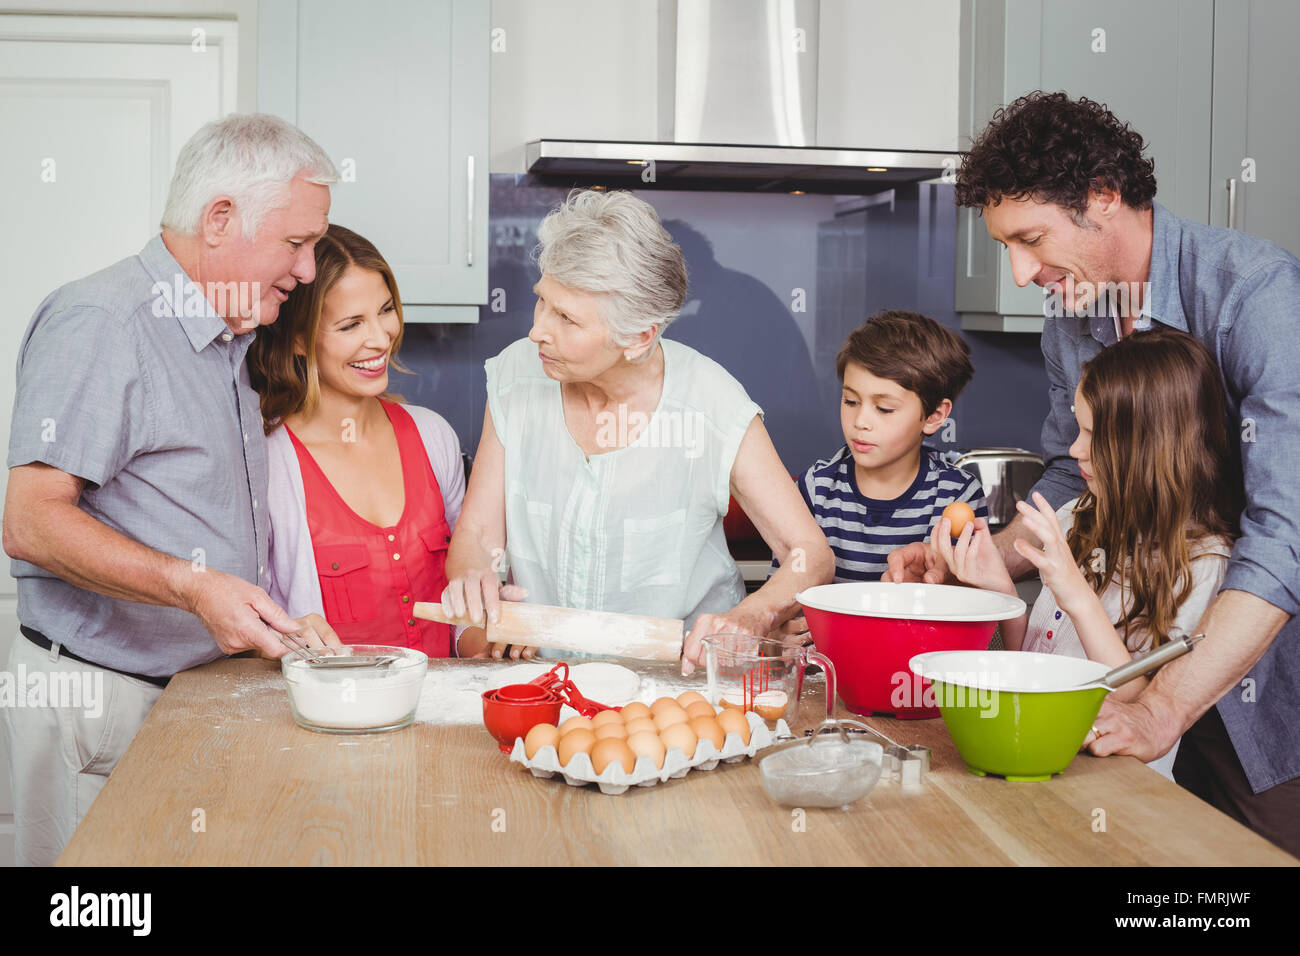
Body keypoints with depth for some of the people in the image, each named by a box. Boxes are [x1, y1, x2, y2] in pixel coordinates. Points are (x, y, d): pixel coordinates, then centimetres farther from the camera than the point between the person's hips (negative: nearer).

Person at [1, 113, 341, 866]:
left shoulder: (232, 339, 15)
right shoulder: (100, 322, -14)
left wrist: (287, 625, 10)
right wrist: (191, 585, -29)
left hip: (205, 686, 8)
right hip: (99, 694, -8)